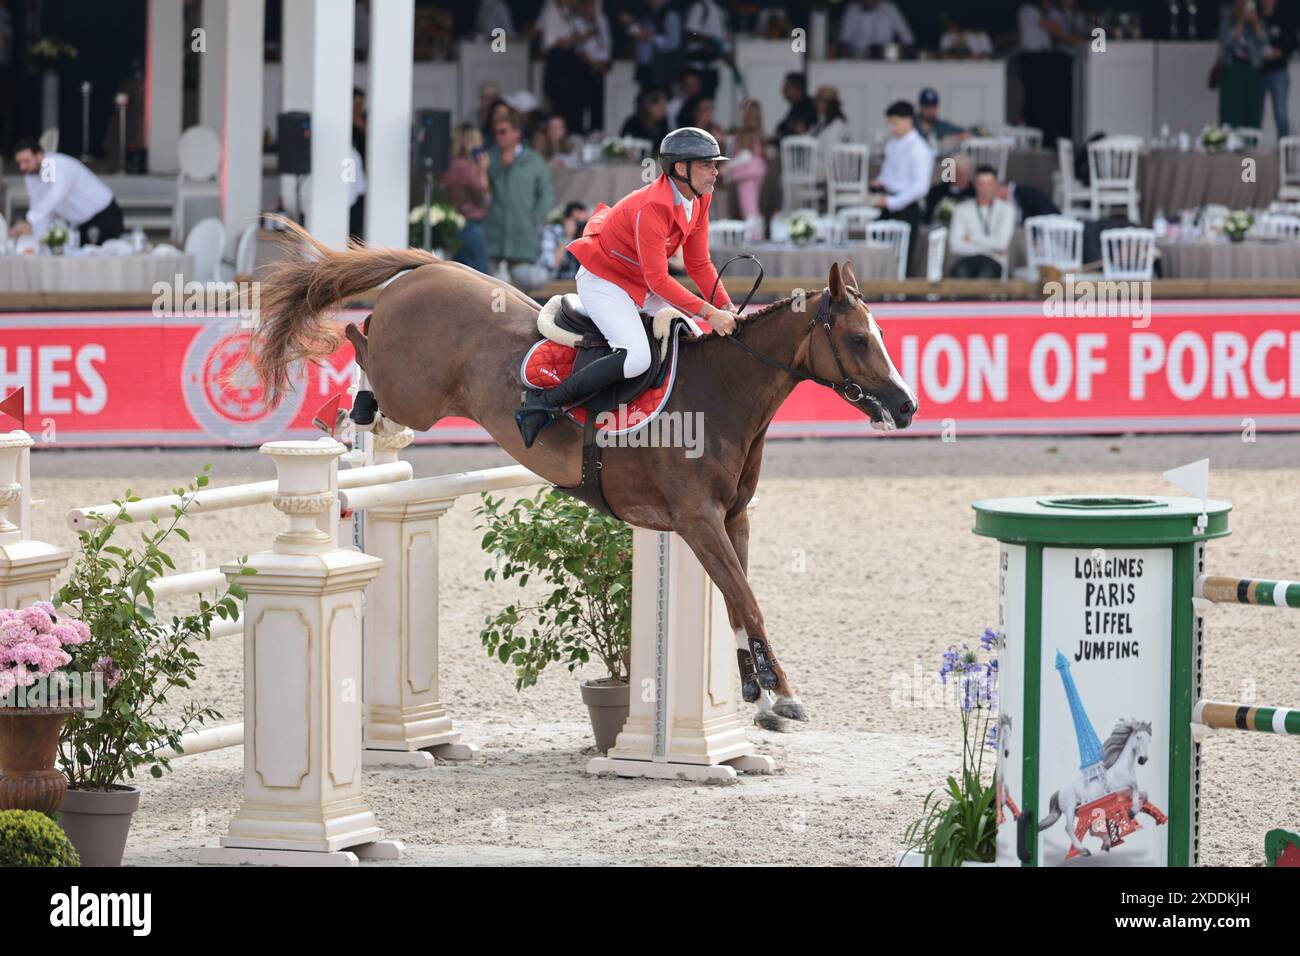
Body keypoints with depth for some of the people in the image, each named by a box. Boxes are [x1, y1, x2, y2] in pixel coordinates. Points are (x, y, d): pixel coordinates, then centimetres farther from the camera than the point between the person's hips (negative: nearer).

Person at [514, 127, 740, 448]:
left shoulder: (698, 200, -4)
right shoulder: (653, 207, -31)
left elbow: (699, 264, 3)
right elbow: (658, 280, -31)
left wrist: (727, 307, -10)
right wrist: (710, 313, -31)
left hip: (638, 284, 10)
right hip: (603, 281, -10)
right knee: (636, 358, -29)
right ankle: (543, 403, -21)